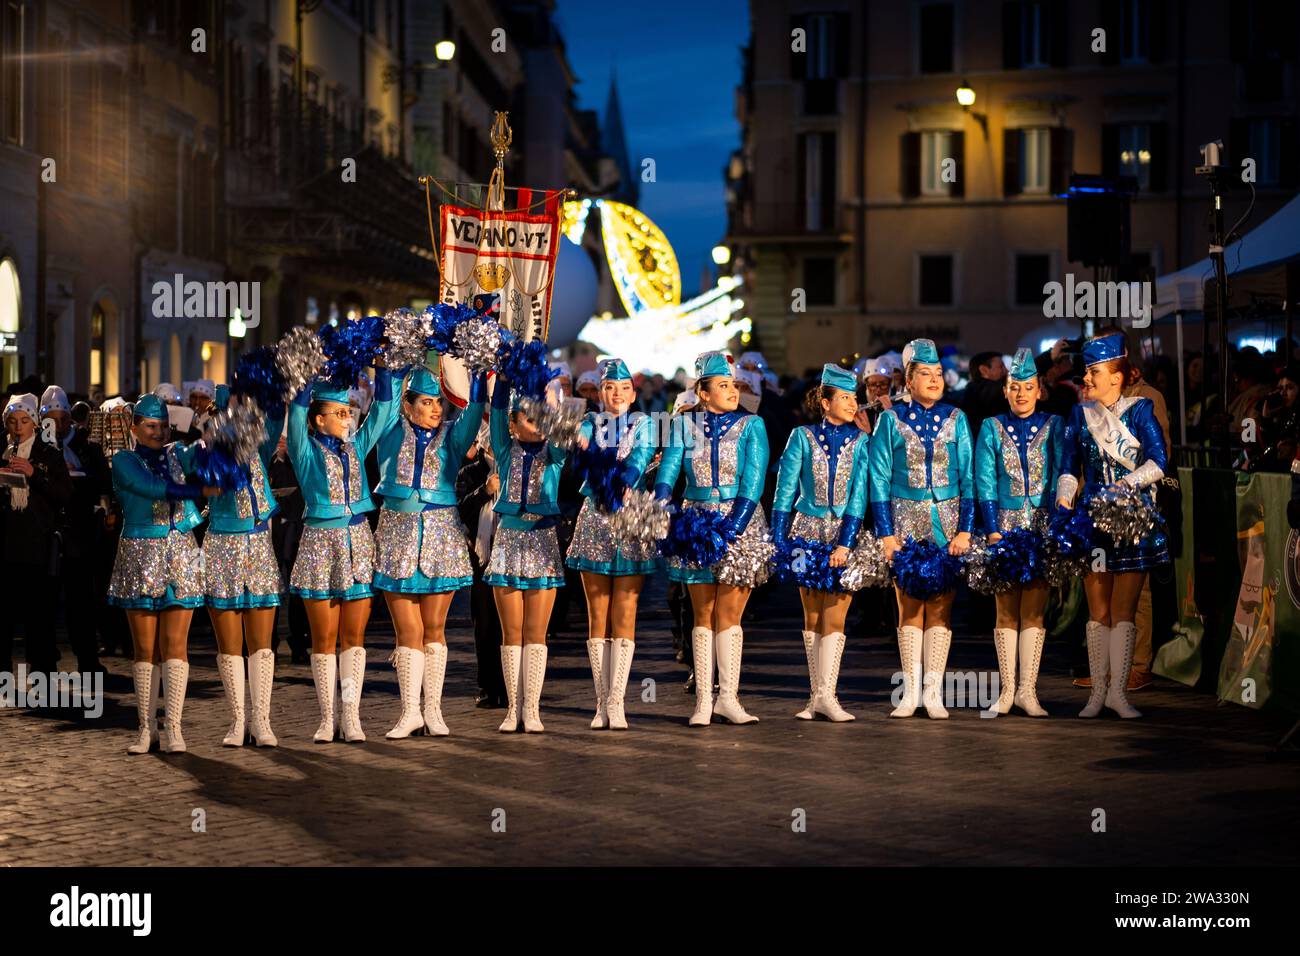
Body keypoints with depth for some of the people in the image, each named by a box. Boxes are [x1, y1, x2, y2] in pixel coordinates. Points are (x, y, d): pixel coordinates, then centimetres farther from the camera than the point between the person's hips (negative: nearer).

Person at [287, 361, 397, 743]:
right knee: (324, 637, 2)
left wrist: (381, 366, -4)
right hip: (320, 544, -3)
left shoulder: (355, 447, 9)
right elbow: (298, 410, -18)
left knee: (354, 635, 3)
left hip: (358, 543, 4)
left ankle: (351, 717, 4)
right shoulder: (306, 451, -2)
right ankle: (327, 718, 8)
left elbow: (384, 408, 6)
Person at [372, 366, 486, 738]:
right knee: (408, 631, 1)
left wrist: (480, 375, -17)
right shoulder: (393, 433, 5)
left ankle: (432, 710, 11)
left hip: (442, 537, 0)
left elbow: (474, 411, -9)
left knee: (434, 628, 4)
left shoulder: (451, 435, 5)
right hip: (398, 536, 0)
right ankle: (410, 712, 6)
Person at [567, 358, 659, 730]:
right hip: (595, 521, 2)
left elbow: (640, 457, -15)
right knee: (597, 616, 3)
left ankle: (615, 703, -3)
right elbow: (581, 439, -14)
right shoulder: (593, 422, 10)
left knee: (624, 616, -3)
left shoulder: (643, 424, 5)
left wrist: (624, 484, -35)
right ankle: (602, 703, 8)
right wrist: (580, 443, -38)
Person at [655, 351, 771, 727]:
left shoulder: (751, 426, 0)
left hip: (742, 523, -1)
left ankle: (727, 697, 3)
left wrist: (731, 532, -18)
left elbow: (753, 484, -9)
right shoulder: (684, 425, 5)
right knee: (703, 615, 4)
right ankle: (703, 699, 5)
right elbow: (666, 475, -2)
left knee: (729, 614, -2)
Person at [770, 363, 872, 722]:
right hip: (808, 530, 1)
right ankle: (817, 696, 9)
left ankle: (826, 695, -9)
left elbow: (859, 494, -6)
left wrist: (845, 544, -15)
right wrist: (778, 540, -4)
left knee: (835, 614, -8)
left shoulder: (860, 441, 0)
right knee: (812, 615, 4)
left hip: (844, 533, -1)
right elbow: (785, 491, 1)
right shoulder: (803, 436, 1)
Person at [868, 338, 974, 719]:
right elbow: (879, 479, 0)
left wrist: (965, 529, -6)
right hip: (906, 522, -1)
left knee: (941, 606, 0)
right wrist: (886, 534, -7)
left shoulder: (955, 418, 6)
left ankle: (934, 693, 3)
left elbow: (968, 476, 3)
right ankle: (911, 692, 4)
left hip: (947, 522, 1)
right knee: (910, 606, 0)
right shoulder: (891, 419, 2)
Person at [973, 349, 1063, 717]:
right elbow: (985, 484, 1)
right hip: (1004, 525, 0)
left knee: (1034, 608, -3)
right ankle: (1007, 690, 5)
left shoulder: (1054, 427, 6)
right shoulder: (991, 428, 6)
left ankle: (1027, 690, -1)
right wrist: (993, 530, -9)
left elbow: (1060, 479, 1)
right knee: (1006, 609, 2)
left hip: (1043, 526, 0)